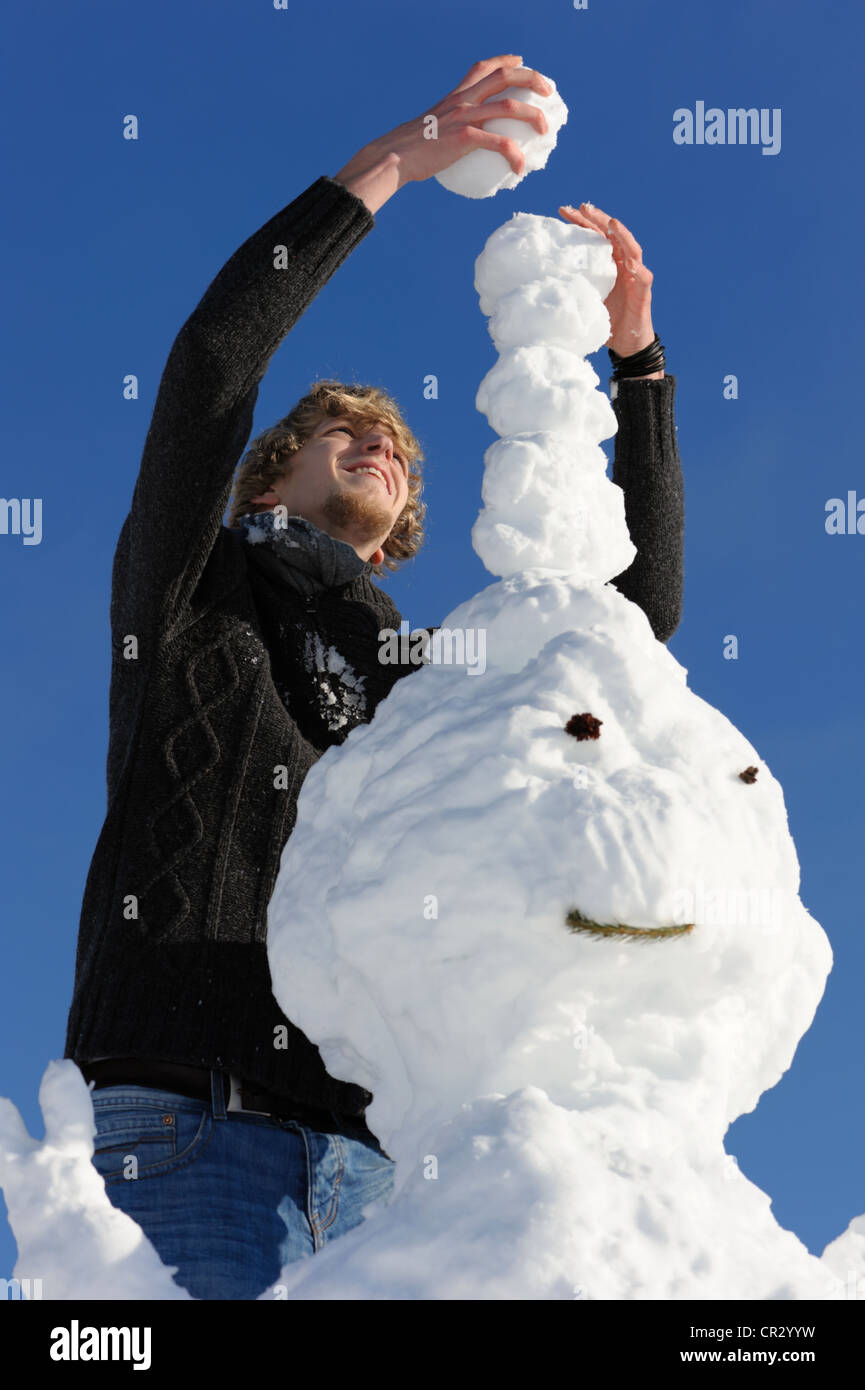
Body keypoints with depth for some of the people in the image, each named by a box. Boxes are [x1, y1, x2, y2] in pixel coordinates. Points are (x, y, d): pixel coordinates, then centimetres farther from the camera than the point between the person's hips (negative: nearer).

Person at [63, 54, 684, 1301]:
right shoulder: (189, 593, 15)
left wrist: (634, 354, 17)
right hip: (180, 1123, -4)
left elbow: (638, 613, 20)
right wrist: (389, 161, -1)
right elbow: (214, 360, 0)